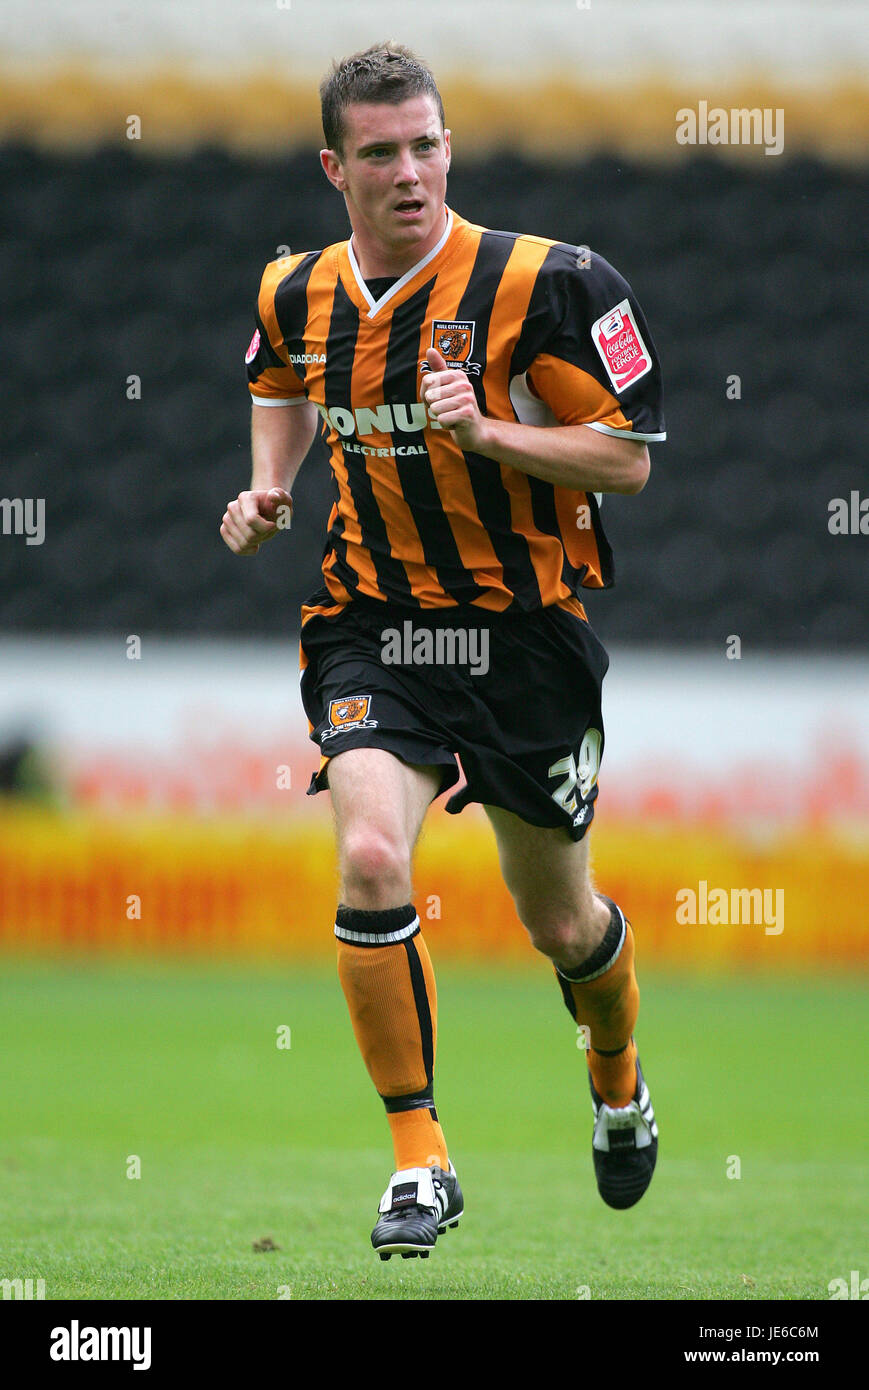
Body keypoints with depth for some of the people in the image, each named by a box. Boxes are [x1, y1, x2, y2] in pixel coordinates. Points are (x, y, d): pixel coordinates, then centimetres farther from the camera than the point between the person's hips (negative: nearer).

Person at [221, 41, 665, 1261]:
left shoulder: (543, 284, -14)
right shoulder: (300, 296, 1)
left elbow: (630, 459, -12)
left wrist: (487, 431, -25)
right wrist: (267, 492, 7)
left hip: (522, 630, -2)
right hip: (370, 625, 2)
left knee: (558, 918, 13)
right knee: (371, 861, -24)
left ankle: (620, 1085, 48)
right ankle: (419, 1162, -12)